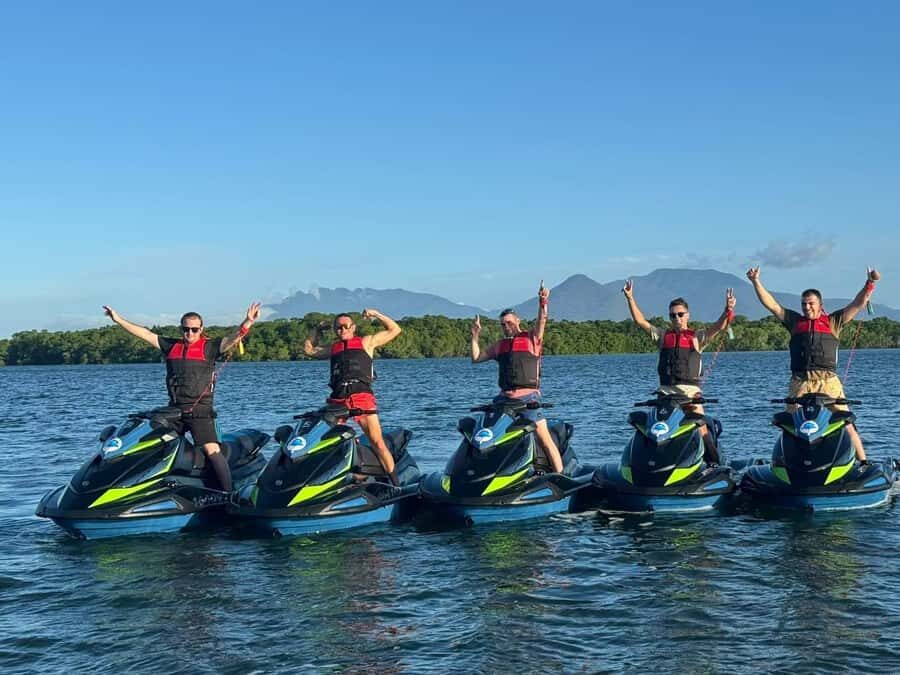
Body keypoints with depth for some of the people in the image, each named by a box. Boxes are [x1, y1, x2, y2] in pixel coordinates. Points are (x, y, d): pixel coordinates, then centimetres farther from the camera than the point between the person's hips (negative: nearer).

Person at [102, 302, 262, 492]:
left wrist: (247, 323, -32)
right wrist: (119, 319, 12)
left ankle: (229, 492, -16)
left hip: (200, 410, -5)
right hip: (174, 409, 6)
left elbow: (232, 339, -14)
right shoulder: (172, 346, 13)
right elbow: (145, 334, 14)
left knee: (211, 449, -17)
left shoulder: (209, 346, 0)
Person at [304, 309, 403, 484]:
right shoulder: (332, 348, 27)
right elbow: (309, 349, 39)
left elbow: (395, 329, 19)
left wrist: (376, 314, 14)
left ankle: (395, 483, -7)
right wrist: (317, 330, 31)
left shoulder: (366, 342, 18)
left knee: (377, 442, -10)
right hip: (338, 399, 4)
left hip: (362, 396, -3)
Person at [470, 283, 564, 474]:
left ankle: (561, 477, -9)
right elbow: (476, 358, 20)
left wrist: (543, 303, -30)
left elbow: (541, 322, -13)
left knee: (544, 438, -10)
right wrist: (475, 336, 8)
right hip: (504, 398, 5)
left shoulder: (531, 338, 5)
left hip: (528, 397, -5)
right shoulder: (500, 345, 19)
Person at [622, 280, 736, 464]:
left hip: (690, 390, -2)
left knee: (701, 426, -13)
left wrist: (728, 311, -21)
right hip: (666, 390, 2)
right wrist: (630, 299, 2)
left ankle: (714, 463, -9)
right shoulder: (663, 336, 17)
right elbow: (640, 320, 12)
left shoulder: (697, 337, 12)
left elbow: (719, 326, -1)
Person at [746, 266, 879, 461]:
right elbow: (771, 304, 15)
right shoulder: (794, 321, 18)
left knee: (846, 424, -5)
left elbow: (858, 304, 11)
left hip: (828, 381, -1)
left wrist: (870, 283, 0)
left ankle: (863, 462, -1)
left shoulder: (833, 321, 15)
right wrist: (756, 282, 8)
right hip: (800, 382, 2)